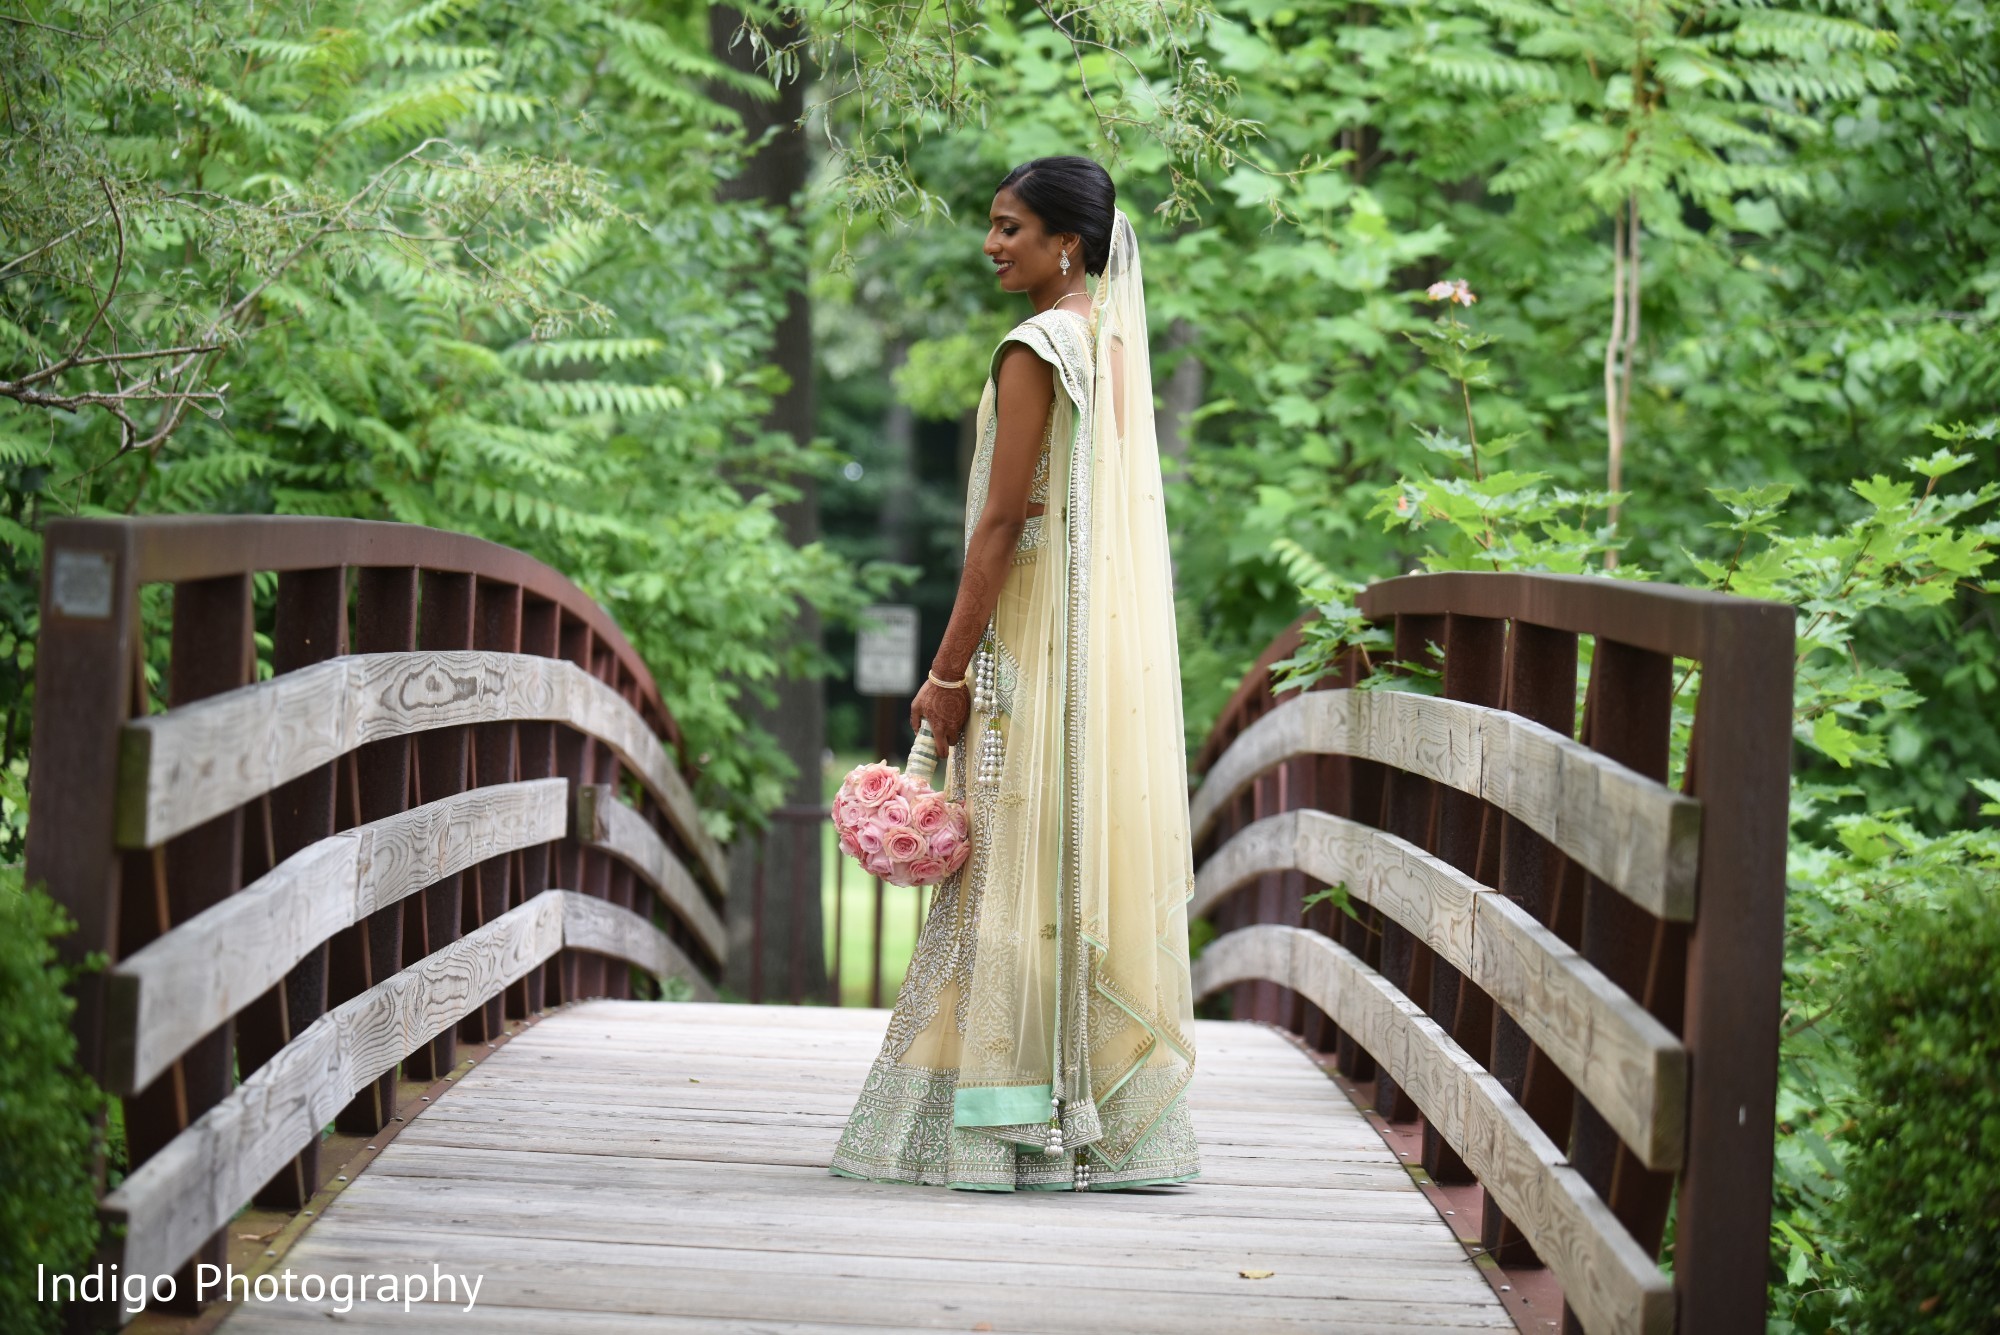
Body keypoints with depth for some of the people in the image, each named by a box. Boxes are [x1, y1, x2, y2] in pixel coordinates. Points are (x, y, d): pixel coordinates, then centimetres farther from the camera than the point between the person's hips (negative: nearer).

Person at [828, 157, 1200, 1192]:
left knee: (1020, 867, -5)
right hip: (1118, 642, 9)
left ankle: (1014, 1123, -3)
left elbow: (1002, 521, -16)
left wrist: (948, 669, -13)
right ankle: (1116, 1118, 13)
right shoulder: (1119, 341, 14)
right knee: (1098, 866, 10)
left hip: (1039, 641, -9)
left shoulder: (1036, 348, -12)